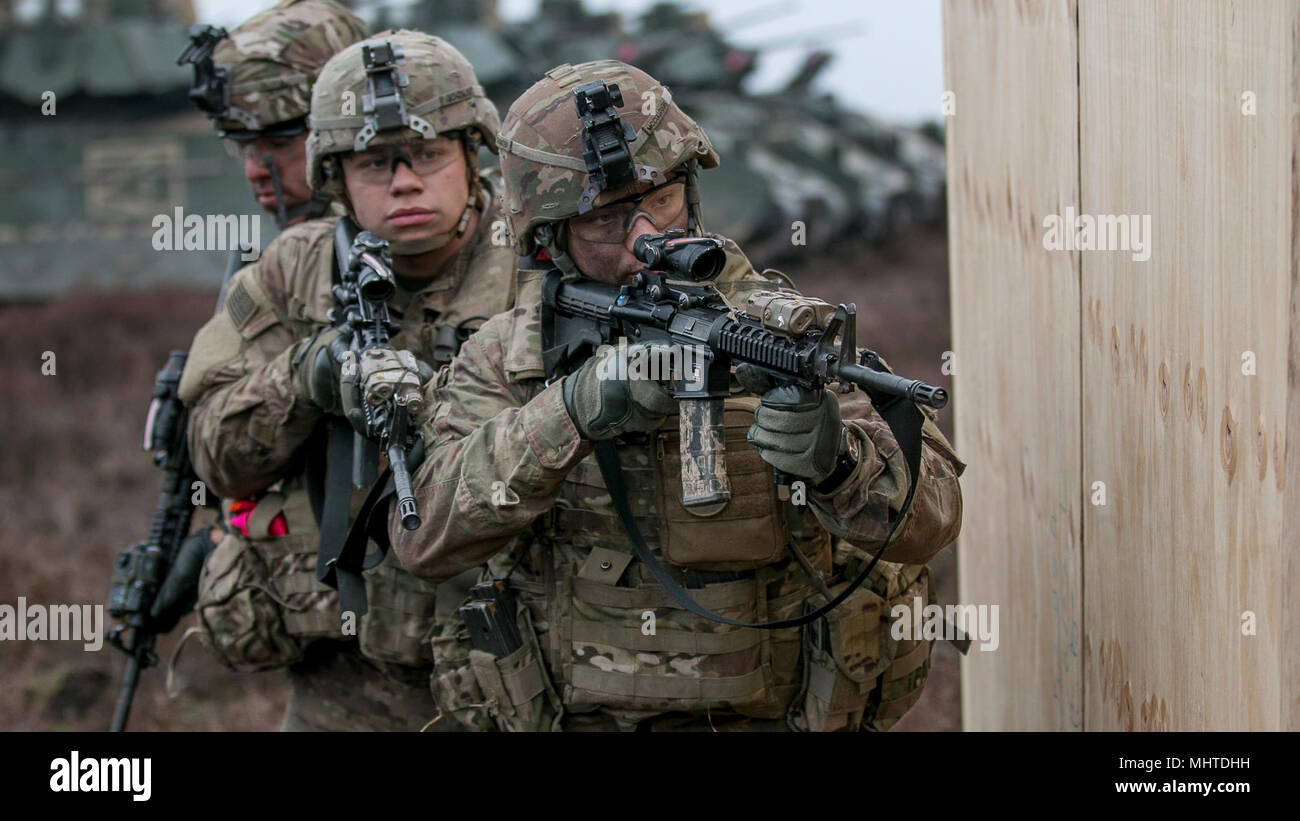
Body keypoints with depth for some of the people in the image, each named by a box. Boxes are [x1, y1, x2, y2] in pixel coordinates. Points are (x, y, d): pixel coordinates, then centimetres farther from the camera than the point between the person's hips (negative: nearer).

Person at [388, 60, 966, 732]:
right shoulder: (504, 359, 2)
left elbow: (929, 520, -8)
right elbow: (424, 535, -14)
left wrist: (835, 458, -29)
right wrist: (571, 411, -25)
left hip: (768, 720, 1)